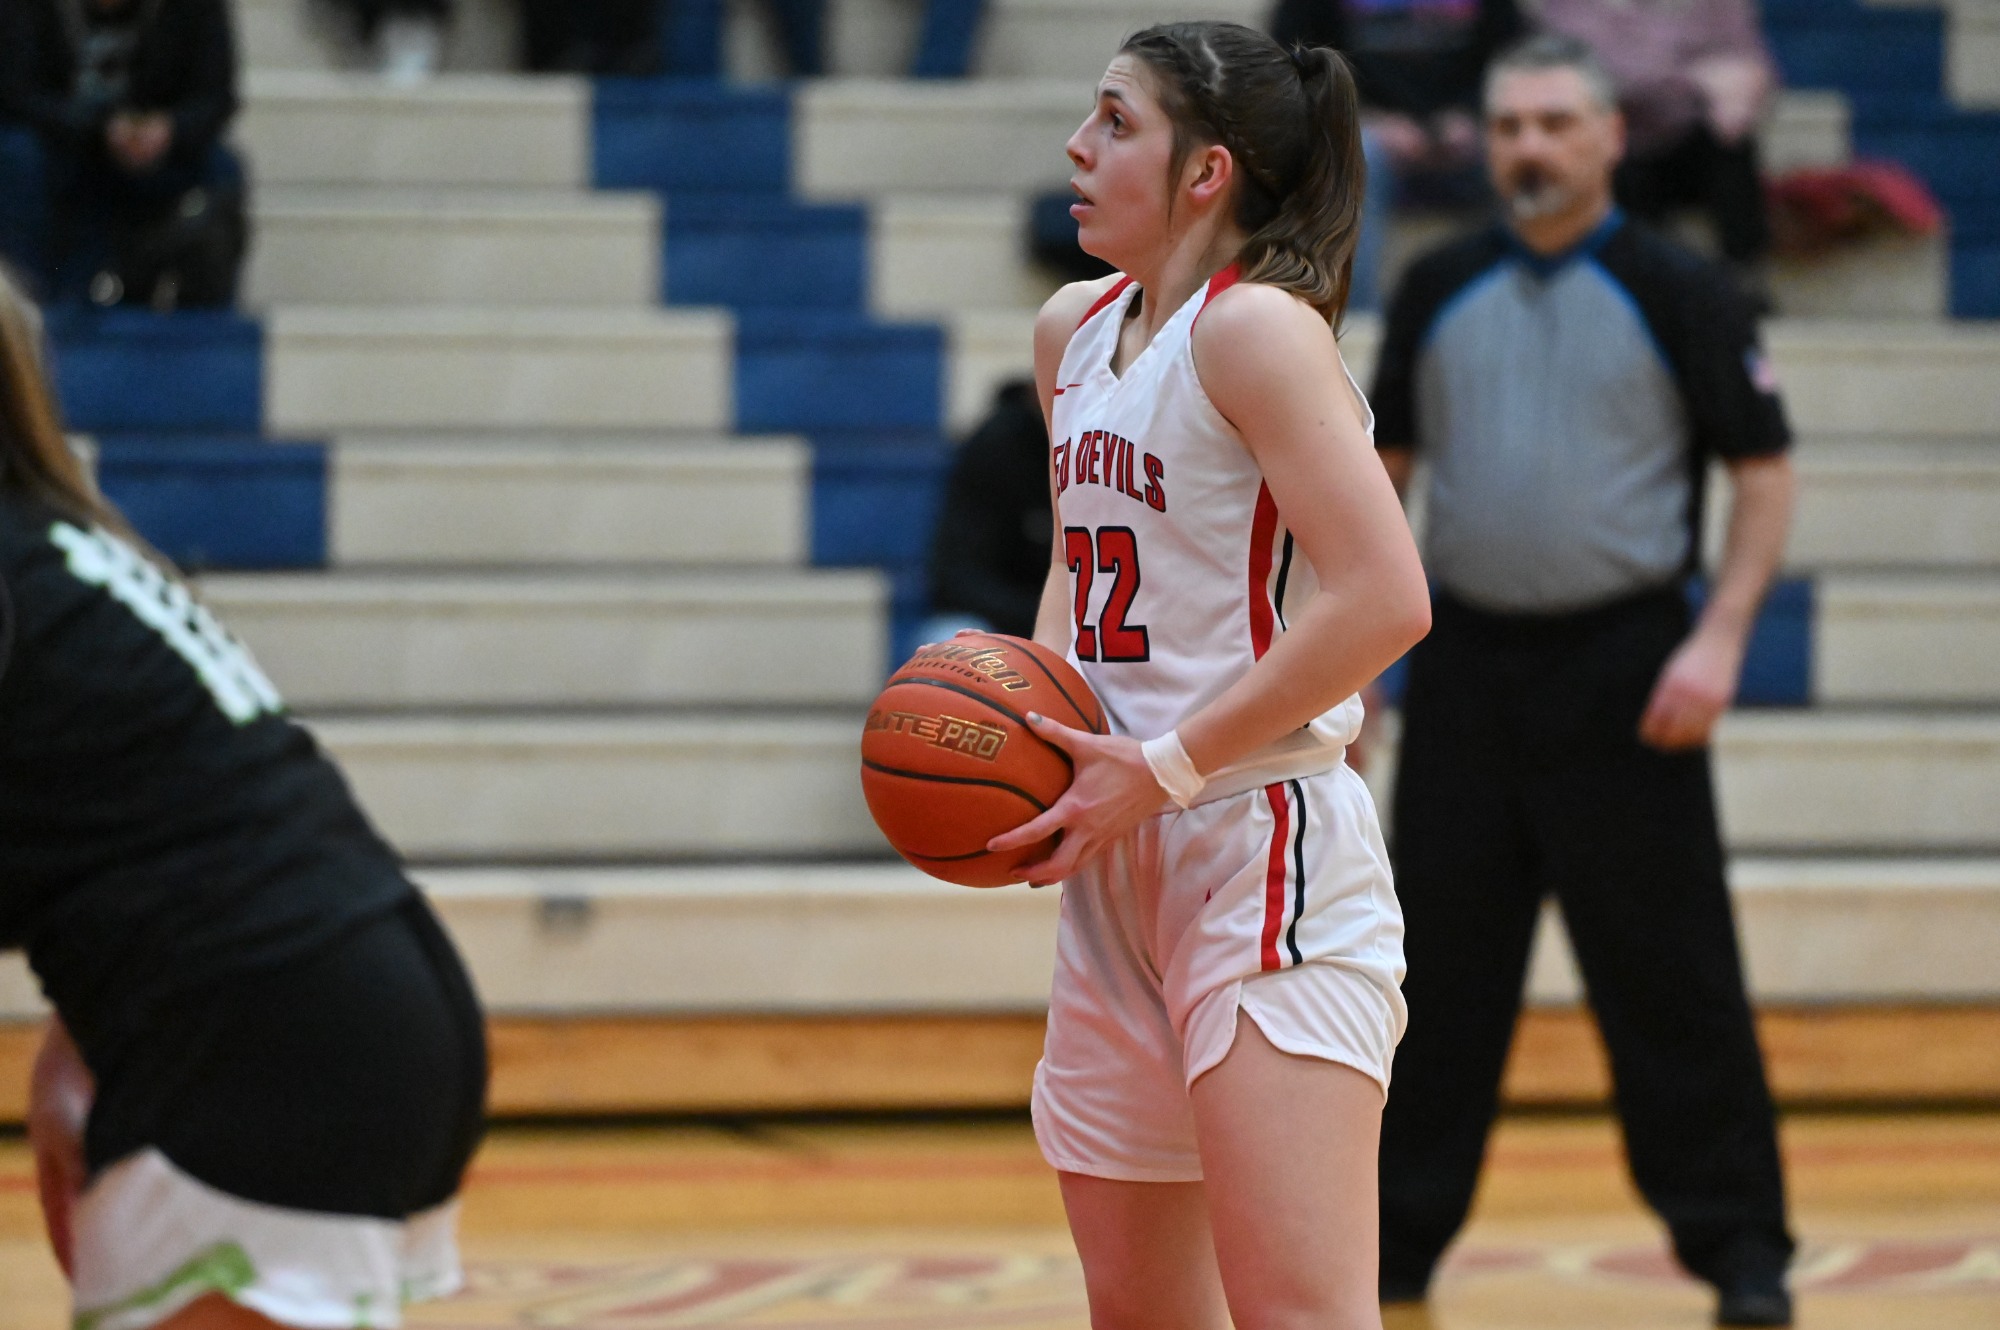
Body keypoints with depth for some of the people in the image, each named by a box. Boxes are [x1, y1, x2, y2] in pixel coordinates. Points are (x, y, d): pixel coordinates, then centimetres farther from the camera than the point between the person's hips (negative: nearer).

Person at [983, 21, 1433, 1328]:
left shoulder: (1258, 328, -13)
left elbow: (1384, 600, -22)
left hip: (1266, 854, -9)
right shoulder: (1076, 331, 12)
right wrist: (1030, 712, 8)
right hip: (1120, 873, 9)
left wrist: (1164, 767, -19)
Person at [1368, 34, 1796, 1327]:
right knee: (1441, 971, 7)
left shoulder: (1679, 291, -3)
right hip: (1468, 662, 4)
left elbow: (1765, 472, -3)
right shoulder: (1441, 291, 8)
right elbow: (1385, 468, 15)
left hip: (1622, 668, -4)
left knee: (1671, 974, -3)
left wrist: (1720, 641, -13)